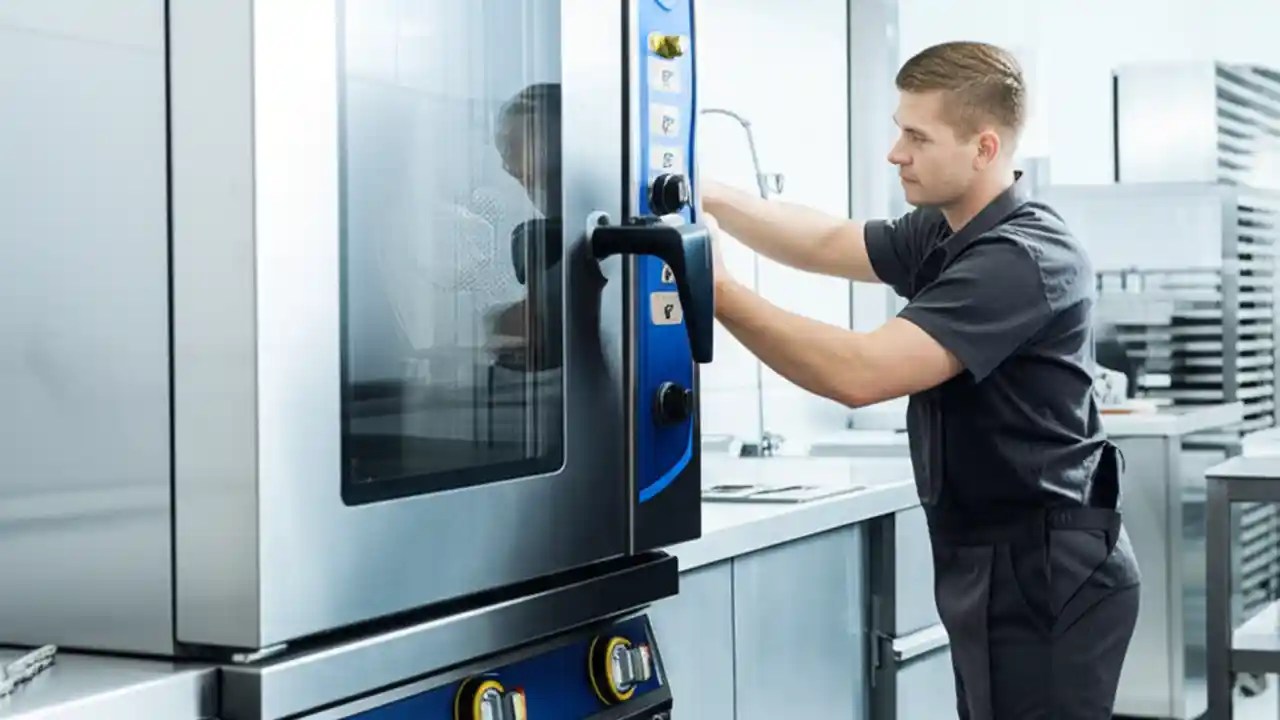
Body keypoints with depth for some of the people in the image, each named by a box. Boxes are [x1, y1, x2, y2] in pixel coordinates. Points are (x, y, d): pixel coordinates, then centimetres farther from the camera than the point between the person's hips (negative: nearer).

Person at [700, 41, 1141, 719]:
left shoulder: (1020, 259, -23)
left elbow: (860, 373, -30)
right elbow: (827, 244, 13)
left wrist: (721, 292, -26)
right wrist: (707, 196, -1)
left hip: (1045, 574, -9)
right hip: (993, 564, 10)